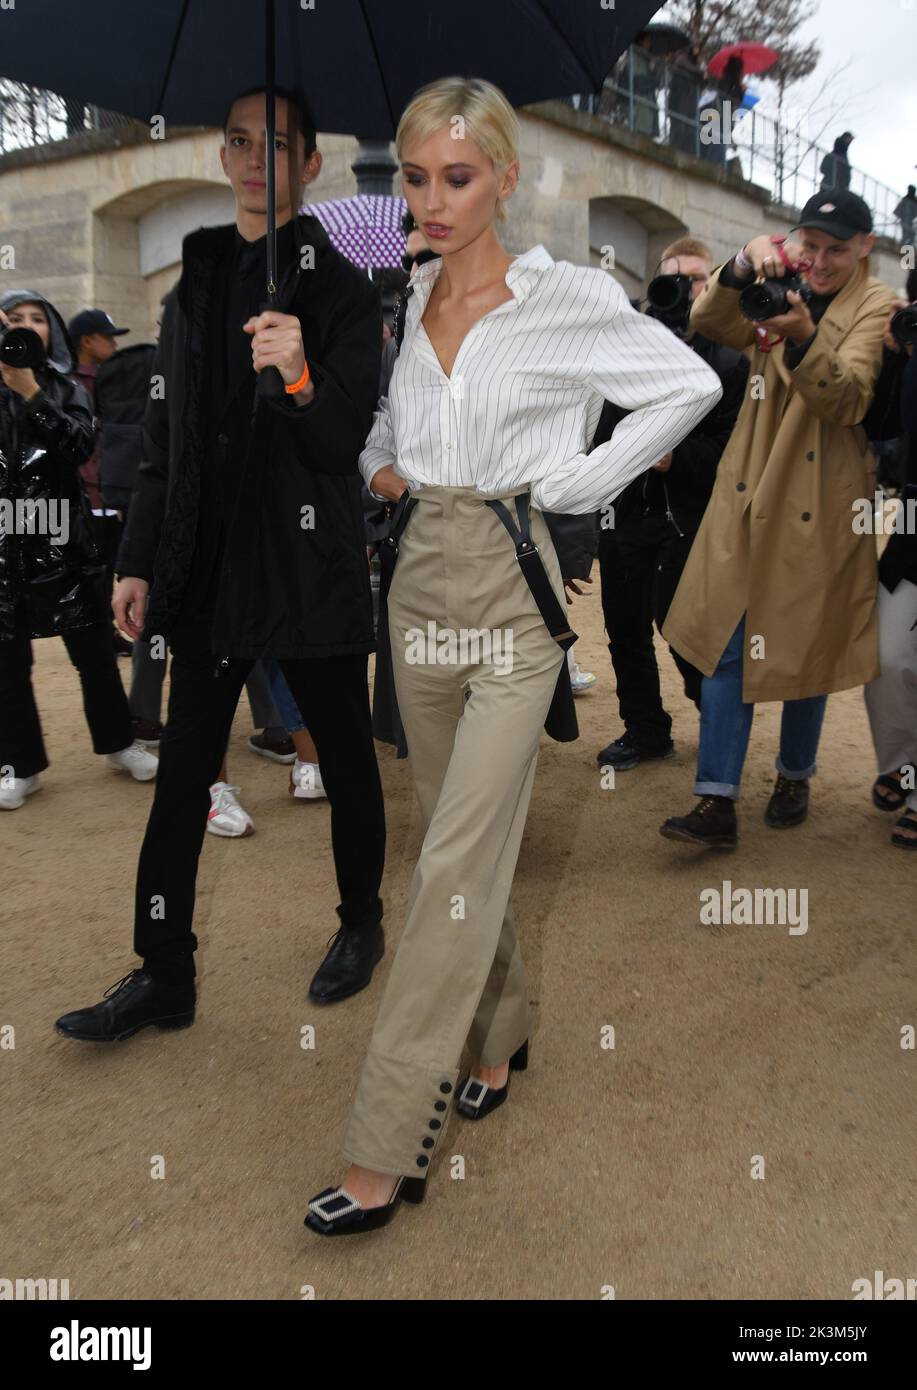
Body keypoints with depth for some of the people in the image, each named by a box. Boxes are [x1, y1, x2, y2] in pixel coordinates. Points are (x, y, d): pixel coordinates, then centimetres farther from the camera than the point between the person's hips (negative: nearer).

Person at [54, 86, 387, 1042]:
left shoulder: (341, 290, -1)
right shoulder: (192, 283, 13)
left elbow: (345, 439, -10)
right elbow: (163, 440, 14)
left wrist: (302, 381, -30)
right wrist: (138, 562, 10)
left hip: (311, 569, -4)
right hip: (208, 570, 5)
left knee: (345, 759, 9)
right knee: (182, 775, 5)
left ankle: (361, 924, 31)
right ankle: (164, 975, 16)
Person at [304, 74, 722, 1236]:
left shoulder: (565, 298, -6)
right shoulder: (402, 302, 12)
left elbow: (690, 385, -1)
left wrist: (580, 481, -7)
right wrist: (379, 468, 8)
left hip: (510, 595, -6)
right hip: (420, 584, 6)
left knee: (456, 863, -8)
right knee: (464, 841, 15)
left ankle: (385, 1151, -1)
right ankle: (498, 1032, 37)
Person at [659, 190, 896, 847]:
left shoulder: (874, 306, 0)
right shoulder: (782, 291, 11)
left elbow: (847, 400, -17)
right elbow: (710, 322, -6)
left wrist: (804, 338, -34)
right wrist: (744, 264, -24)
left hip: (819, 504, -3)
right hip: (750, 493, 3)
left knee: (805, 645, 7)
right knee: (727, 642, -3)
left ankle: (795, 778, 29)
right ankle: (717, 802, 0)